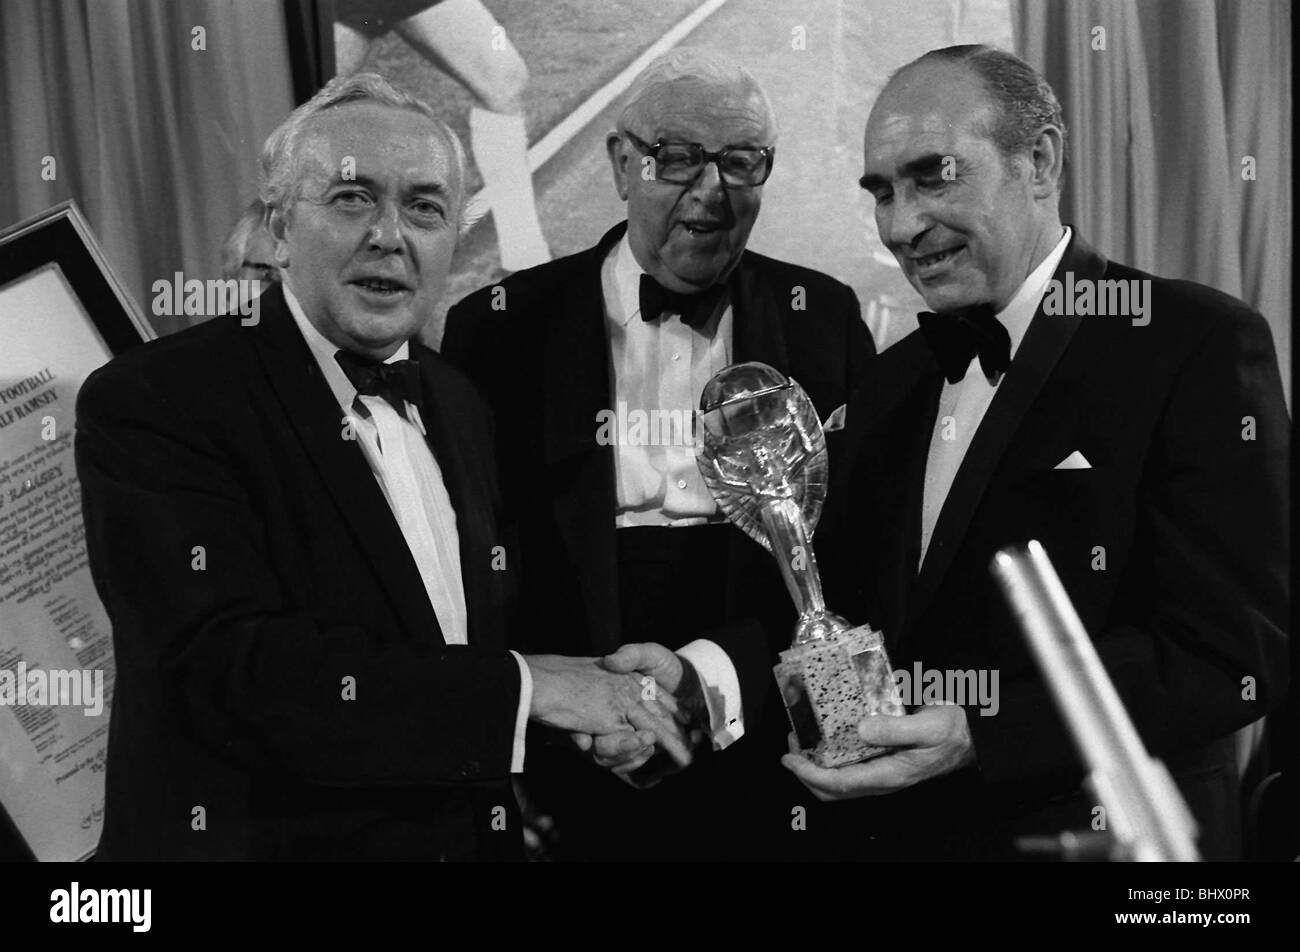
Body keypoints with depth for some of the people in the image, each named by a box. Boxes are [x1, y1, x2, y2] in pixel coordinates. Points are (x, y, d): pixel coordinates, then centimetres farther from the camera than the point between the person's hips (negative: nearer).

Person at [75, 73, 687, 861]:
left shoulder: (460, 404, 5)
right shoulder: (151, 404, -16)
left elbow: (501, 622, 10)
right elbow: (234, 672, -26)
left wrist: (609, 699, -10)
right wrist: (523, 686, -24)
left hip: (481, 830, 6)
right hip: (267, 838, -6)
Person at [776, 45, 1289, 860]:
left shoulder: (1197, 343, -13)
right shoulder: (893, 380, 9)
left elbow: (1237, 653, -19)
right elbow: (857, 603, 10)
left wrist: (978, 734, -25)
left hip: (1082, 829, -6)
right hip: (881, 829, 6)